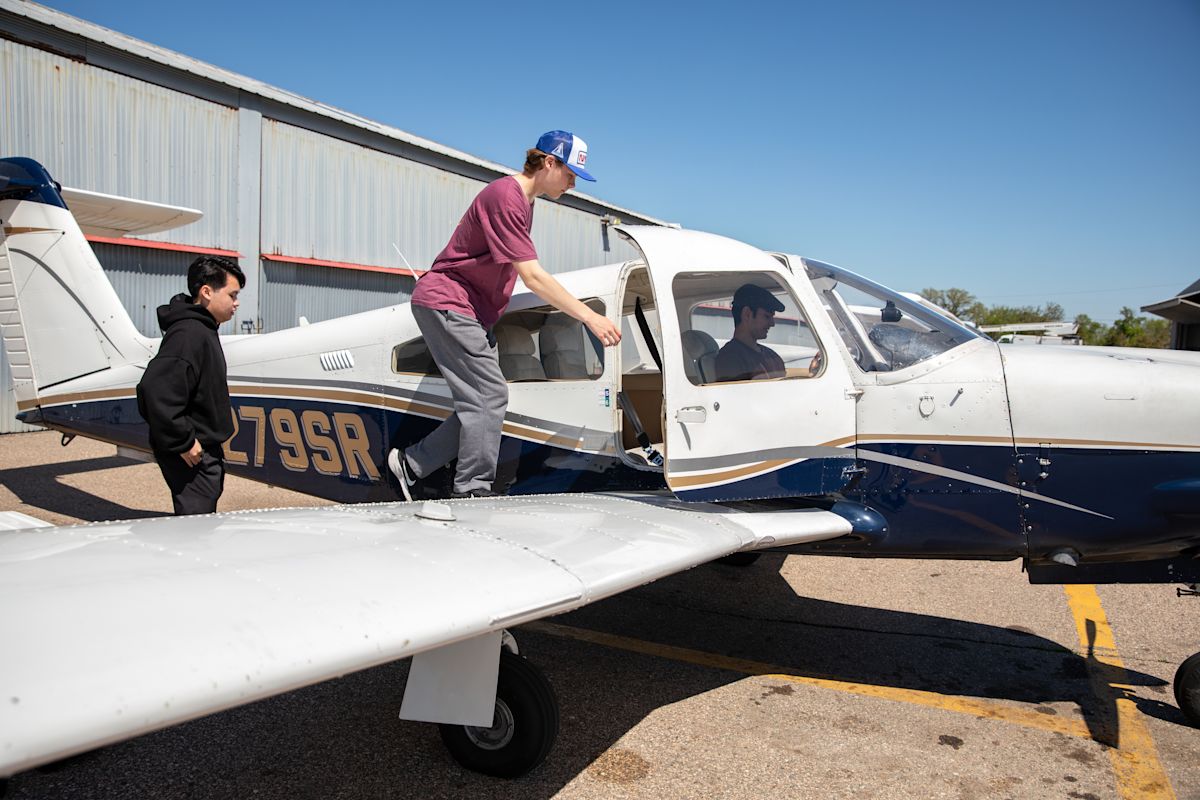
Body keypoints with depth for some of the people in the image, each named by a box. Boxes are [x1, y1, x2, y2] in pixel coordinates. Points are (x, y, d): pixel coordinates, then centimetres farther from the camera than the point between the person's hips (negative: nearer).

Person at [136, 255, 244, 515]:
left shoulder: (203, 331, 14)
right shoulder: (189, 333, -20)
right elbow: (156, 389, -31)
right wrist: (183, 442, -24)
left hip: (206, 450, 10)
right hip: (192, 455, -10)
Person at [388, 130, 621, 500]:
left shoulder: (522, 199, 15)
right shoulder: (505, 197, -18)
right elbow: (533, 277, -24)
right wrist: (590, 317, -23)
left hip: (471, 310, 10)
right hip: (446, 302, -10)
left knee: (486, 400, 5)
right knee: (489, 395, -13)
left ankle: (411, 463, 13)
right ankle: (473, 490, -6)